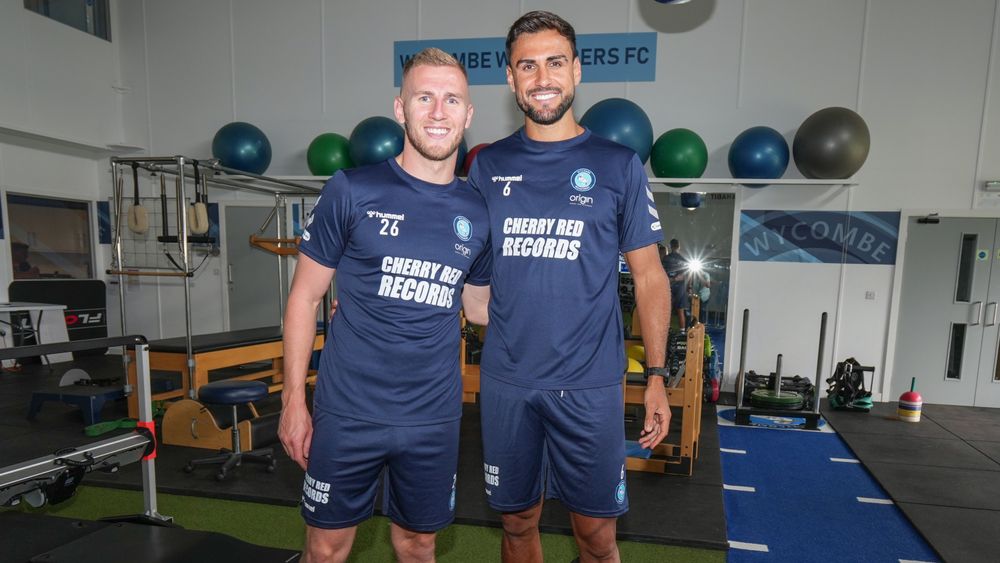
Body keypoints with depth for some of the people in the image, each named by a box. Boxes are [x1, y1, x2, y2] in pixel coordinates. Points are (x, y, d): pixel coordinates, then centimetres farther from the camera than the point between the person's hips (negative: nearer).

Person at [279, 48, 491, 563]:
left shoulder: (477, 212, 1)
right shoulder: (352, 191, -8)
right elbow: (305, 296, -3)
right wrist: (294, 399, -4)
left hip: (434, 418, 3)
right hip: (348, 414, -2)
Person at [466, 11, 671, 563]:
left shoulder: (618, 165, -1)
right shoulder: (487, 165, 4)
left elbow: (648, 274, 2)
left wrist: (656, 376, -3)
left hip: (589, 384, -1)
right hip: (505, 381, 2)